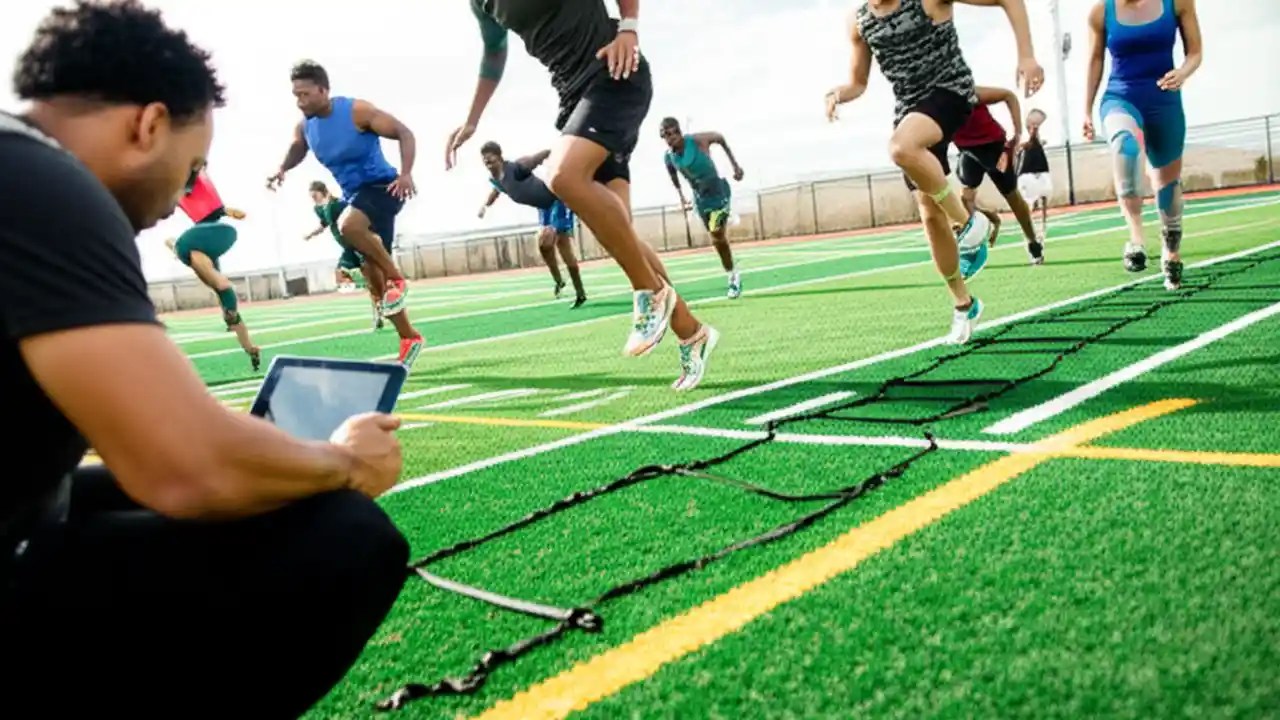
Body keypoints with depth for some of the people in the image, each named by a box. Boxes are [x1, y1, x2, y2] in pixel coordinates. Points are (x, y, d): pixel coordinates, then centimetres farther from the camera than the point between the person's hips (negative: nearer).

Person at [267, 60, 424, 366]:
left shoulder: (356, 110, -17)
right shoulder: (305, 127, 3)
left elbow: (404, 133, -17)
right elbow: (297, 148, 26)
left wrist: (406, 173, -31)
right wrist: (282, 170, 3)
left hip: (382, 187, -8)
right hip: (353, 195, 8)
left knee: (348, 226, -38)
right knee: (373, 272, 7)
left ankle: (396, 278, -15)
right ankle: (409, 339, 20)